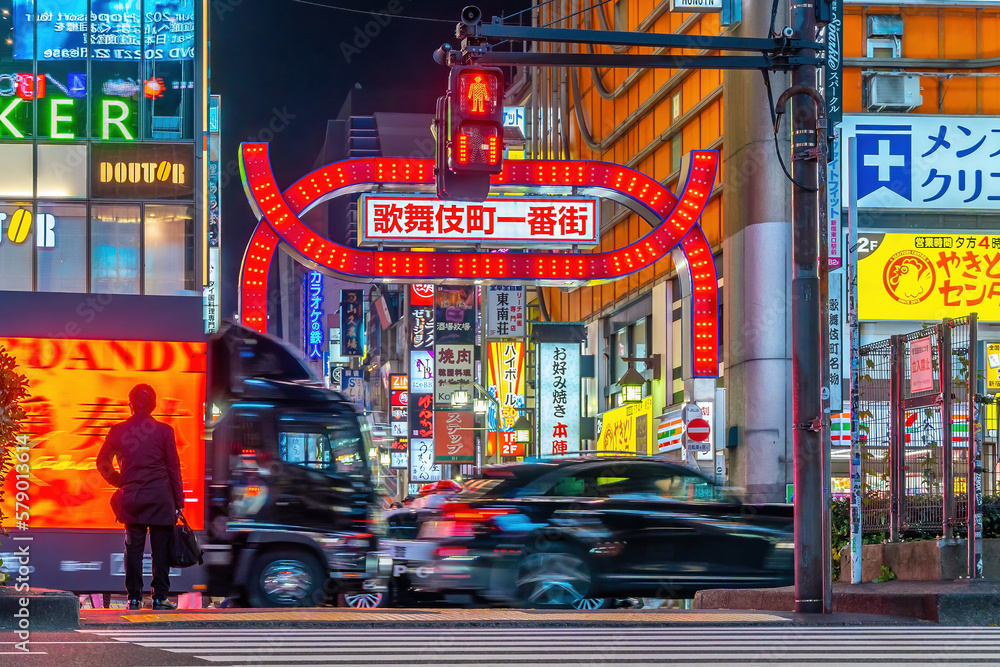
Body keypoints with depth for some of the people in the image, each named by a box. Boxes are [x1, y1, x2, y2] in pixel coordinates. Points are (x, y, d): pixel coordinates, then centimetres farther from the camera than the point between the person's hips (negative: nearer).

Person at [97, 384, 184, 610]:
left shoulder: (118, 431, 2)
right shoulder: (163, 431, -2)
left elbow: (103, 463, 9)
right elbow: (173, 468, 1)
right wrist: (179, 501, 7)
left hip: (132, 496, 2)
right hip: (160, 496, -2)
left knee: (133, 548, 7)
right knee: (161, 548, 4)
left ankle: (134, 597, 6)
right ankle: (159, 597, 4)